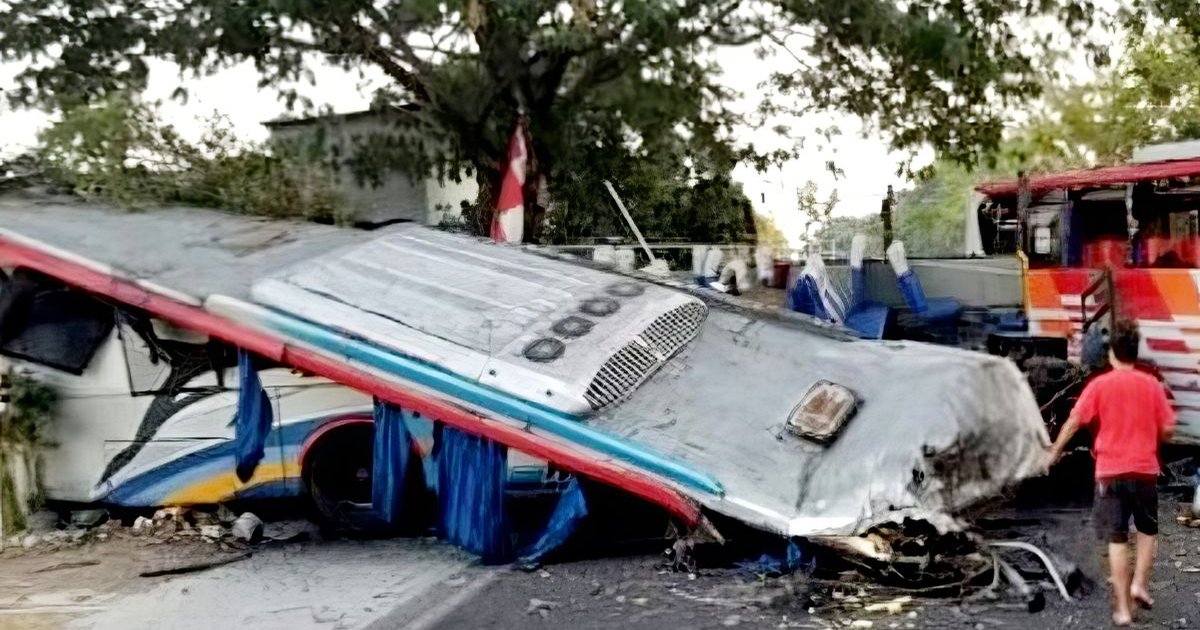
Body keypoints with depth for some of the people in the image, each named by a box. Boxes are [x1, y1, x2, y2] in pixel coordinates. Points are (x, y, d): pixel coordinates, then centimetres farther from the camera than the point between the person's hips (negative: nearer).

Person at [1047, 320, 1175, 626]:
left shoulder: (1100, 385, -4)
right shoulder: (1152, 384, 1)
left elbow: (1074, 422, -6)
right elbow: (1167, 429, 1)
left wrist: (1055, 452, 7)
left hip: (1110, 472, -1)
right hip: (1145, 470, 1)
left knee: (1117, 540, 3)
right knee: (1148, 531, 23)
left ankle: (1122, 608, 3)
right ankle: (1140, 583, 10)